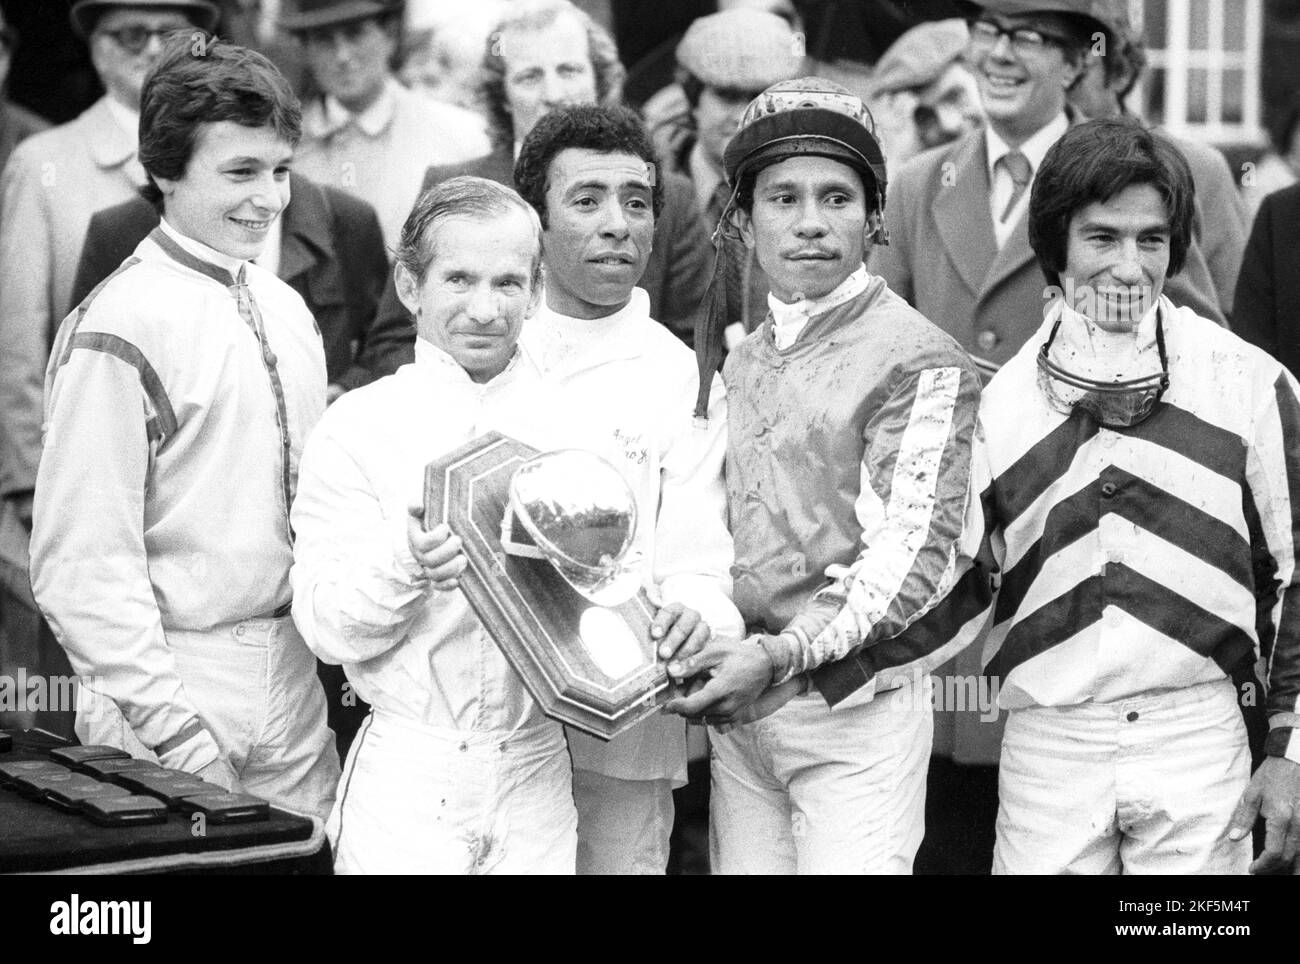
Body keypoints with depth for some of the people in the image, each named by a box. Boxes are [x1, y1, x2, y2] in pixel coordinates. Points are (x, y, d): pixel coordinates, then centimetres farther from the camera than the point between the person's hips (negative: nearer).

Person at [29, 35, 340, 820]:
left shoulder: (287, 312, 9)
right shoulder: (118, 331, -14)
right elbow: (84, 569, -16)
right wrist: (175, 731, -18)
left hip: (293, 683, 6)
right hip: (177, 682, -6)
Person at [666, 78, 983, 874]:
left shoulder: (921, 361, -8)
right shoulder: (742, 362, 14)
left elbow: (913, 559, -15)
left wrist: (783, 654, -25)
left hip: (857, 709, -6)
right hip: (739, 707, 6)